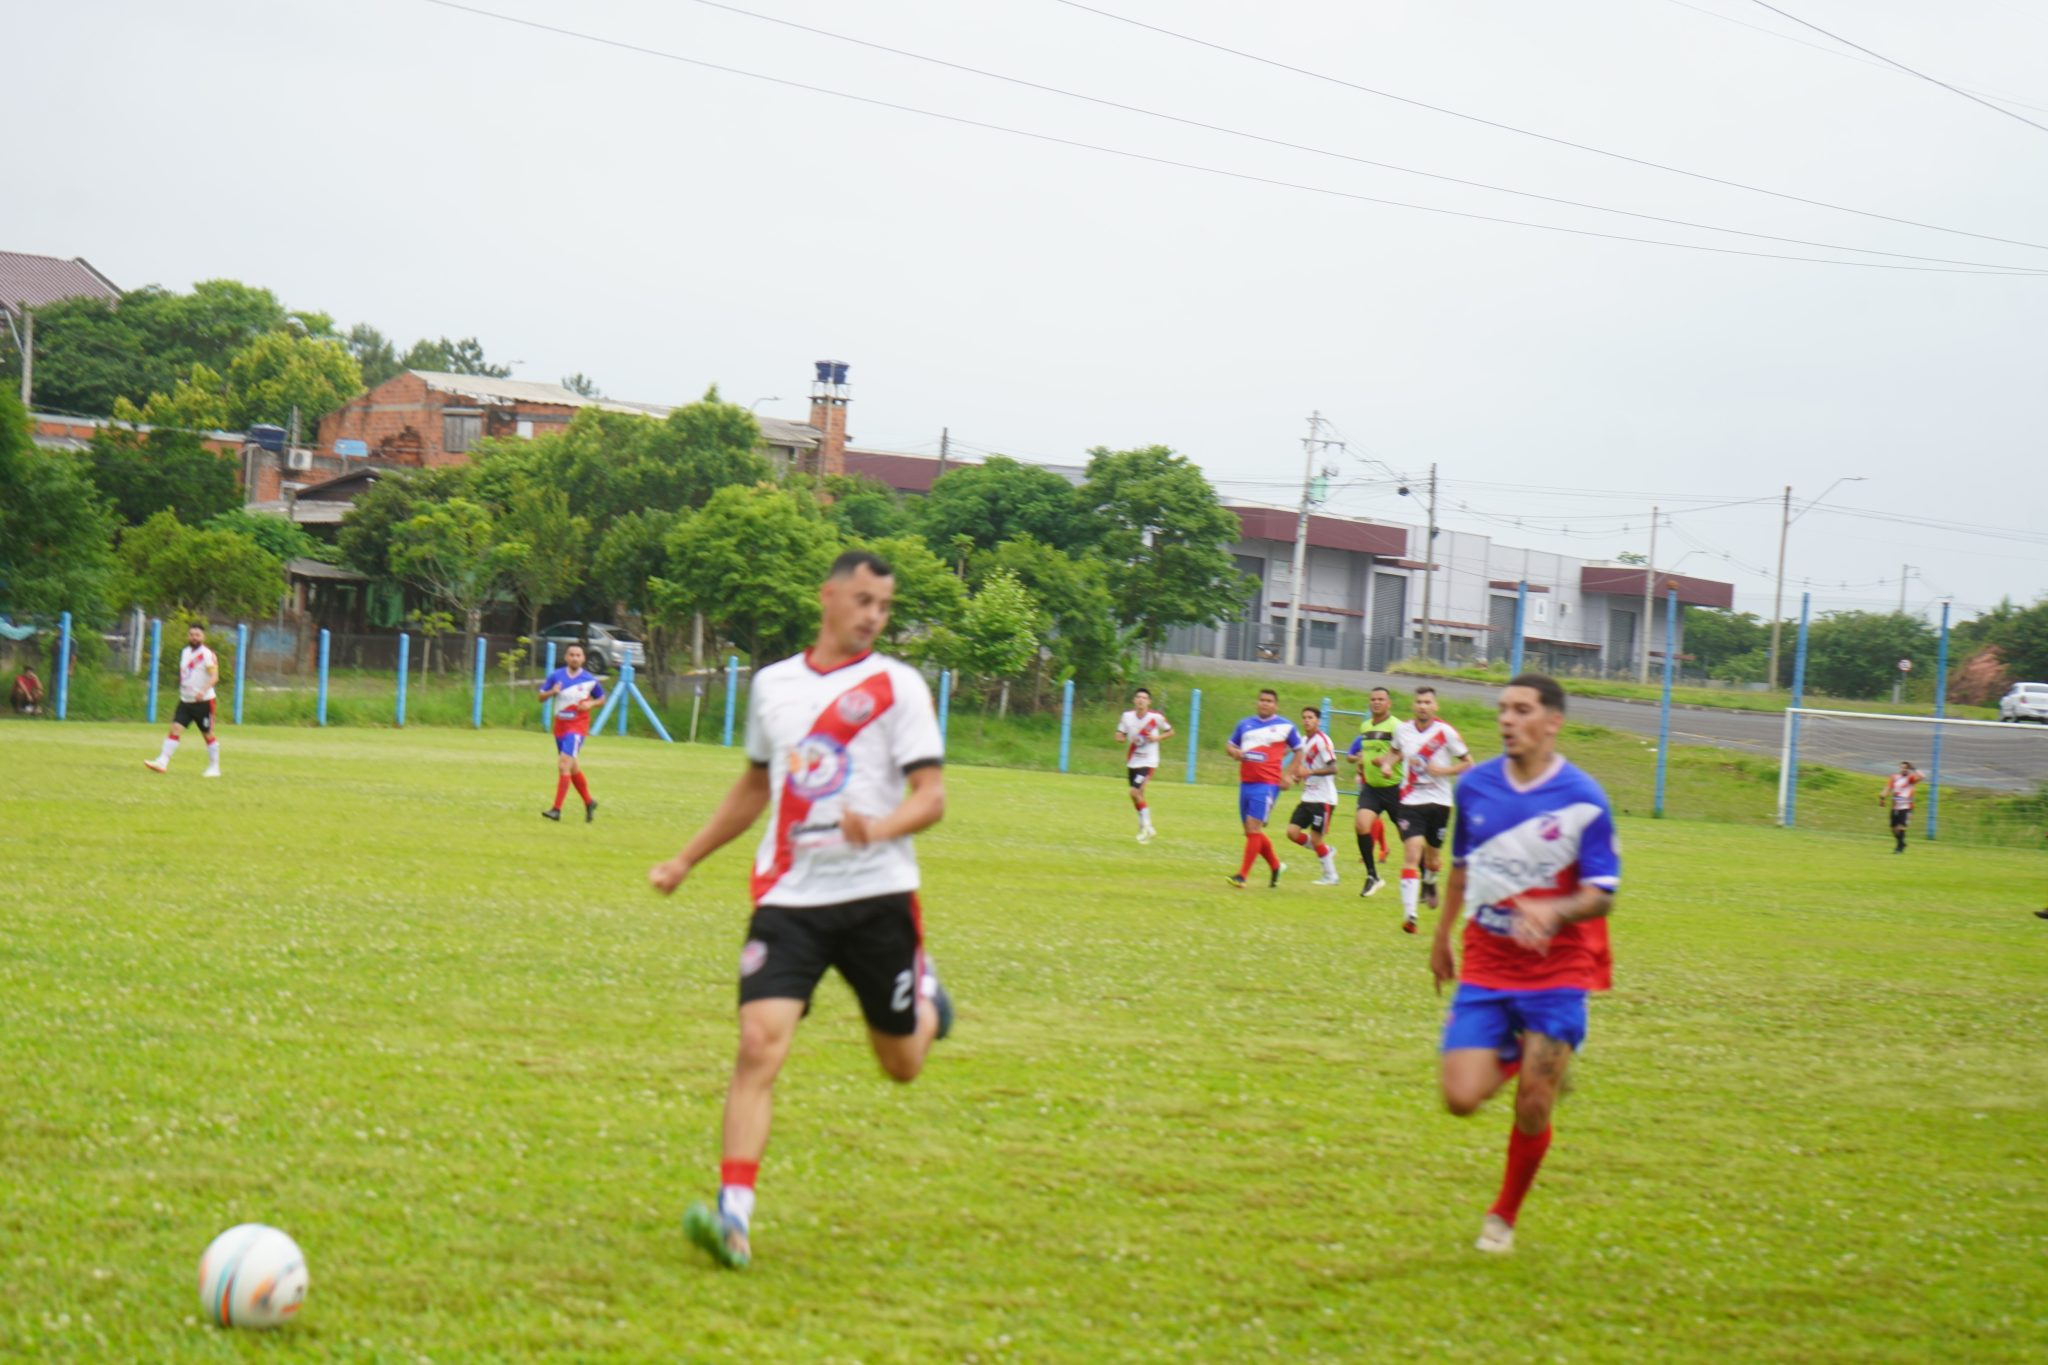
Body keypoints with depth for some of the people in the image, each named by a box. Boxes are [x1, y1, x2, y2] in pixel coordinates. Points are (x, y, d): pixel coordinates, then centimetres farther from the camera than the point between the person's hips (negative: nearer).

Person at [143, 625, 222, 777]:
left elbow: (214, 676, -21)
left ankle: (214, 768, 14)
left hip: (203, 701, -6)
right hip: (185, 700, 6)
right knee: (175, 729, -7)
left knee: (208, 734, 3)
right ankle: (162, 762, -13)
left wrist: (203, 691, -36)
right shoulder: (185, 652, 12)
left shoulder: (208, 655, -11)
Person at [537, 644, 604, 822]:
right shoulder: (556, 676, 2)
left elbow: (601, 698, 11)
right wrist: (552, 692, -16)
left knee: (564, 765, -18)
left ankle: (557, 810, -19)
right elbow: (541, 697, 6)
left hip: (577, 727, -4)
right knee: (573, 768, 14)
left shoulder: (590, 680, -3)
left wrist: (590, 704, -10)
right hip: (560, 726, 4)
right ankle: (589, 802, 34)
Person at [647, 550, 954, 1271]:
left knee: (901, 1066, 11)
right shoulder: (772, 684, 11)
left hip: (877, 894, -1)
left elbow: (932, 796, -5)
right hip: (788, 895, 2)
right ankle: (734, 1215, -20)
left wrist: (880, 827, -26)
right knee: (759, 1045, -18)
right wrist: (684, 861, 26)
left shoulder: (898, 685, 0)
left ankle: (926, 1001, 46)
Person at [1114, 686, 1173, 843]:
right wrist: (1123, 738, -17)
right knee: (1137, 795, 14)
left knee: (1135, 792, -18)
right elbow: (1120, 735, 8)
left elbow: (1170, 731, 2)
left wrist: (1157, 738, -16)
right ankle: (1144, 828, 32)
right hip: (1132, 762, 5)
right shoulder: (1127, 716, -2)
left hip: (1148, 762, -5)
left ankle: (1146, 826, -2)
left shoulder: (1156, 717, -12)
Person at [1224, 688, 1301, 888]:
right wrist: (1234, 752, -4)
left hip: (1267, 784, -6)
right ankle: (1276, 866, 31)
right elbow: (1230, 745, 20)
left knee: (1253, 827, -15)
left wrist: (1290, 776, 2)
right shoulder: (1245, 724, 12)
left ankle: (1242, 876, -14)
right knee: (1252, 831, 10)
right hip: (1246, 783, 6)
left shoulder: (1286, 727, 2)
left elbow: (1299, 751, 11)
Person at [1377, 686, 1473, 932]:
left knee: (1433, 860, 13)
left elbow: (1468, 763, -3)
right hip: (1411, 801, 0)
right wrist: (1386, 763, 3)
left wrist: (1443, 770, -18)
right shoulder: (1402, 729, 2)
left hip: (1438, 801, 0)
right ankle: (1409, 914, -21)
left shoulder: (1446, 732, -8)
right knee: (1412, 854, -17)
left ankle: (1429, 883, 51)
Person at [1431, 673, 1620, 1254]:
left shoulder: (1583, 800, -10)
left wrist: (1551, 910, -31)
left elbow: (1602, 896, -11)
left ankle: (1504, 1217, 21)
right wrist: (1441, 939, 26)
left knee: (1532, 1110, -4)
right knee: (1461, 1098, -10)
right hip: (1485, 967, 3)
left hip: (1556, 972, -3)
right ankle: (1514, 1056, 26)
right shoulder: (1474, 787, 3)